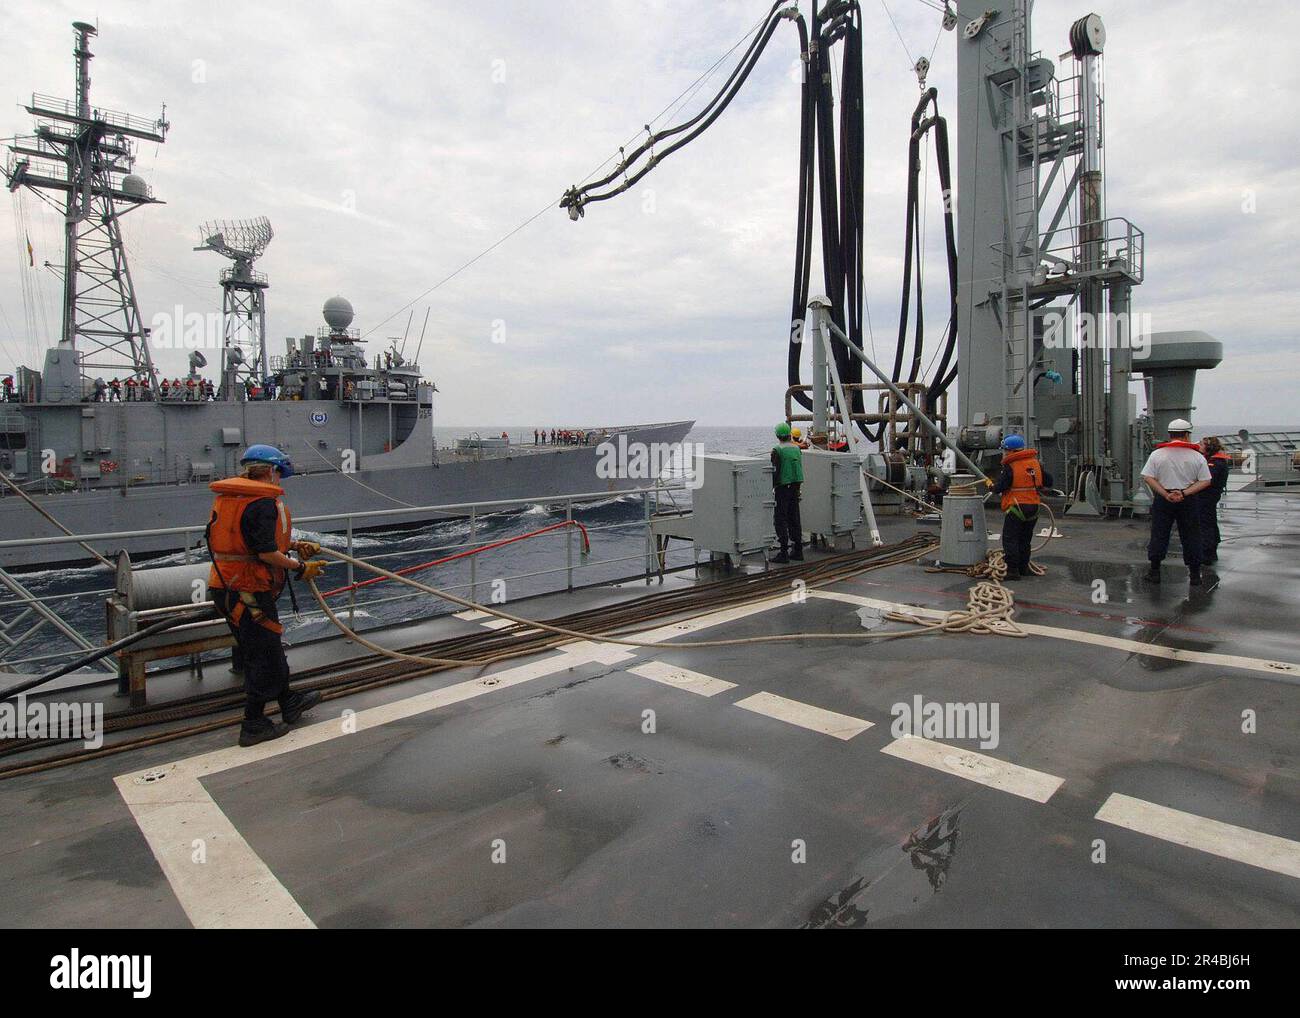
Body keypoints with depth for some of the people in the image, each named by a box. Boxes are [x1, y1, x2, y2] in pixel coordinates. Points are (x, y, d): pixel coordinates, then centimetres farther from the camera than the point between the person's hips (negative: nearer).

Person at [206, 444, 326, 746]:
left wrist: (295, 545, 14)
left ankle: (288, 702, 38)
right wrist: (300, 568, -11)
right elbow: (267, 553, -24)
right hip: (248, 593, -10)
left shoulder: (231, 496, 12)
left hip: (227, 586, 10)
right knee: (265, 654, 3)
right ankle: (253, 725, 12)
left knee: (268, 649, 22)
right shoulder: (262, 503, -19)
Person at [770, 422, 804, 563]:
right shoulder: (797, 449, 8)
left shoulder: (777, 451, -12)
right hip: (795, 487, 6)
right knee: (794, 519, 13)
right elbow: (800, 468, 15)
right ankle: (798, 551, 17)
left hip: (782, 488, -6)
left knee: (780, 520, -1)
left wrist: (771, 488, -9)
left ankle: (784, 552, -4)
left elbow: (775, 472, -15)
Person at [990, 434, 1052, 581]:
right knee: (1025, 540, 17)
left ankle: (1013, 570, -8)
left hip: (1016, 507, -7)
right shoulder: (1035, 463, 7)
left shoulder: (1009, 467, -14)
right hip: (1034, 508, 7)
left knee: (1010, 539, -3)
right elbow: (1048, 481, 13)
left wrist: (993, 486, 6)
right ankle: (1023, 568, 24)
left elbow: (999, 488, -15)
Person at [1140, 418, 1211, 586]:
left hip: (1163, 500, 0)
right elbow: (1205, 481, -6)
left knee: (1159, 535, 8)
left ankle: (1154, 571, 12)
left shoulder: (1157, 454, -4)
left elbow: (1148, 478, -9)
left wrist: (1166, 494, -10)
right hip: (1189, 502, 0)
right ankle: (1195, 574, 14)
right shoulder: (1197, 456, -2)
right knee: (1191, 537, 9)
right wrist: (1184, 493, -11)